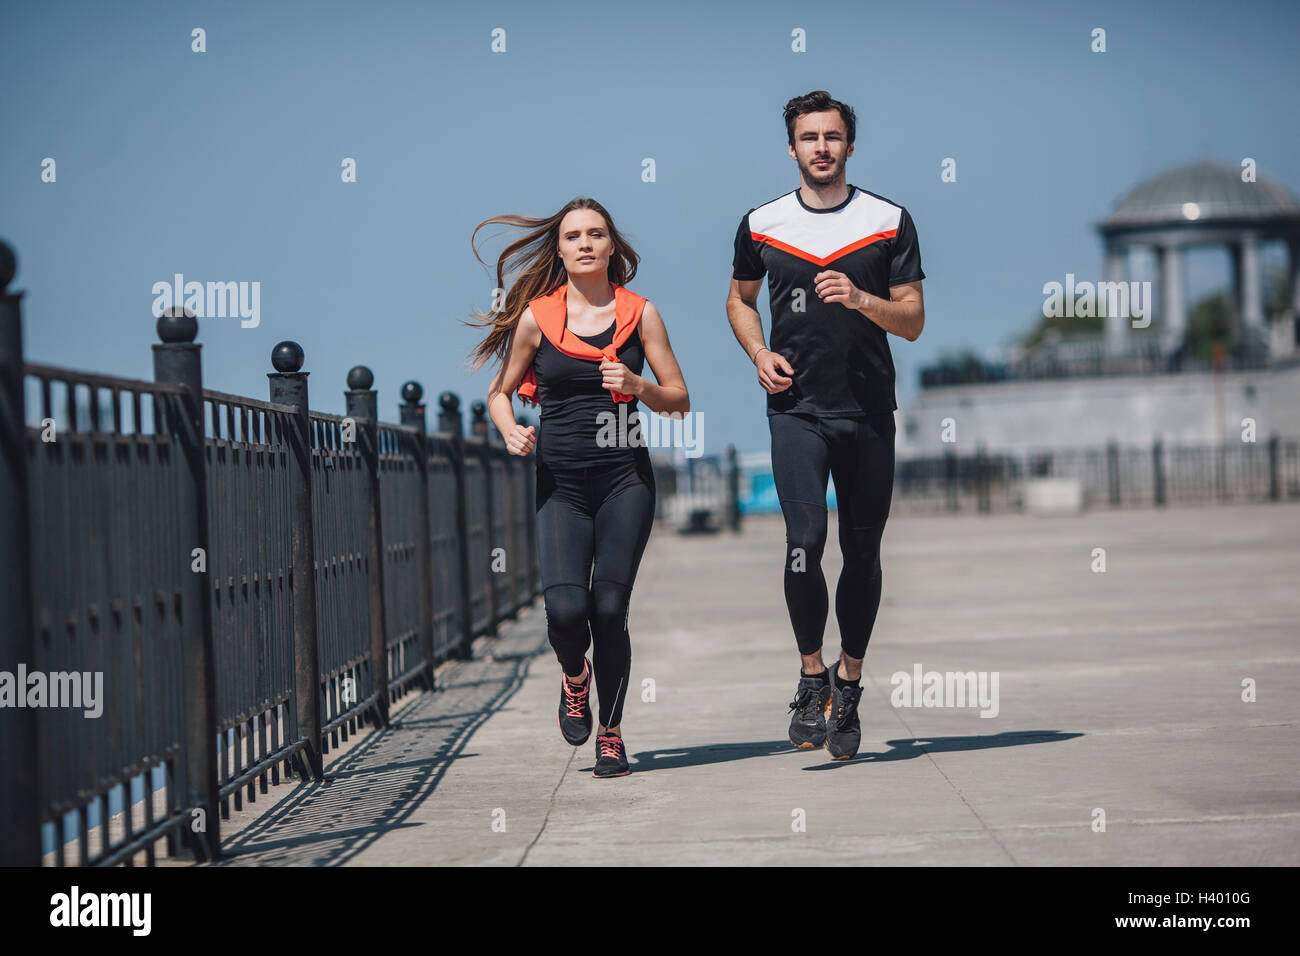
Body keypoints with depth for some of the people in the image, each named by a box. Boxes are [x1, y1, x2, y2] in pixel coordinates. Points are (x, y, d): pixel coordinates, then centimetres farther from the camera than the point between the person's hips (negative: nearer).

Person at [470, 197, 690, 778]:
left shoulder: (640, 313, 4)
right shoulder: (535, 317, 4)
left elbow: (679, 399, 7)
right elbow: (499, 392, 14)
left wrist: (639, 387, -13)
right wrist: (510, 431, -6)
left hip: (625, 480, 0)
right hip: (560, 483, 0)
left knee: (609, 608, -7)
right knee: (566, 607, -16)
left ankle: (611, 735, 12)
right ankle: (575, 676, 20)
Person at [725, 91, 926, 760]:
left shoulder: (890, 222, 3)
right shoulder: (762, 225, 6)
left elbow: (912, 322, 3)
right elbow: (740, 298, 22)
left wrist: (860, 299, -16)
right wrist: (759, 354, 4)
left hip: (869, 410, 1)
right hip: (796, 408, -1)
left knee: (862, 553, 5)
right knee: (805, 540, -17)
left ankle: (848, 686, 20)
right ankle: (812, 675, -1)